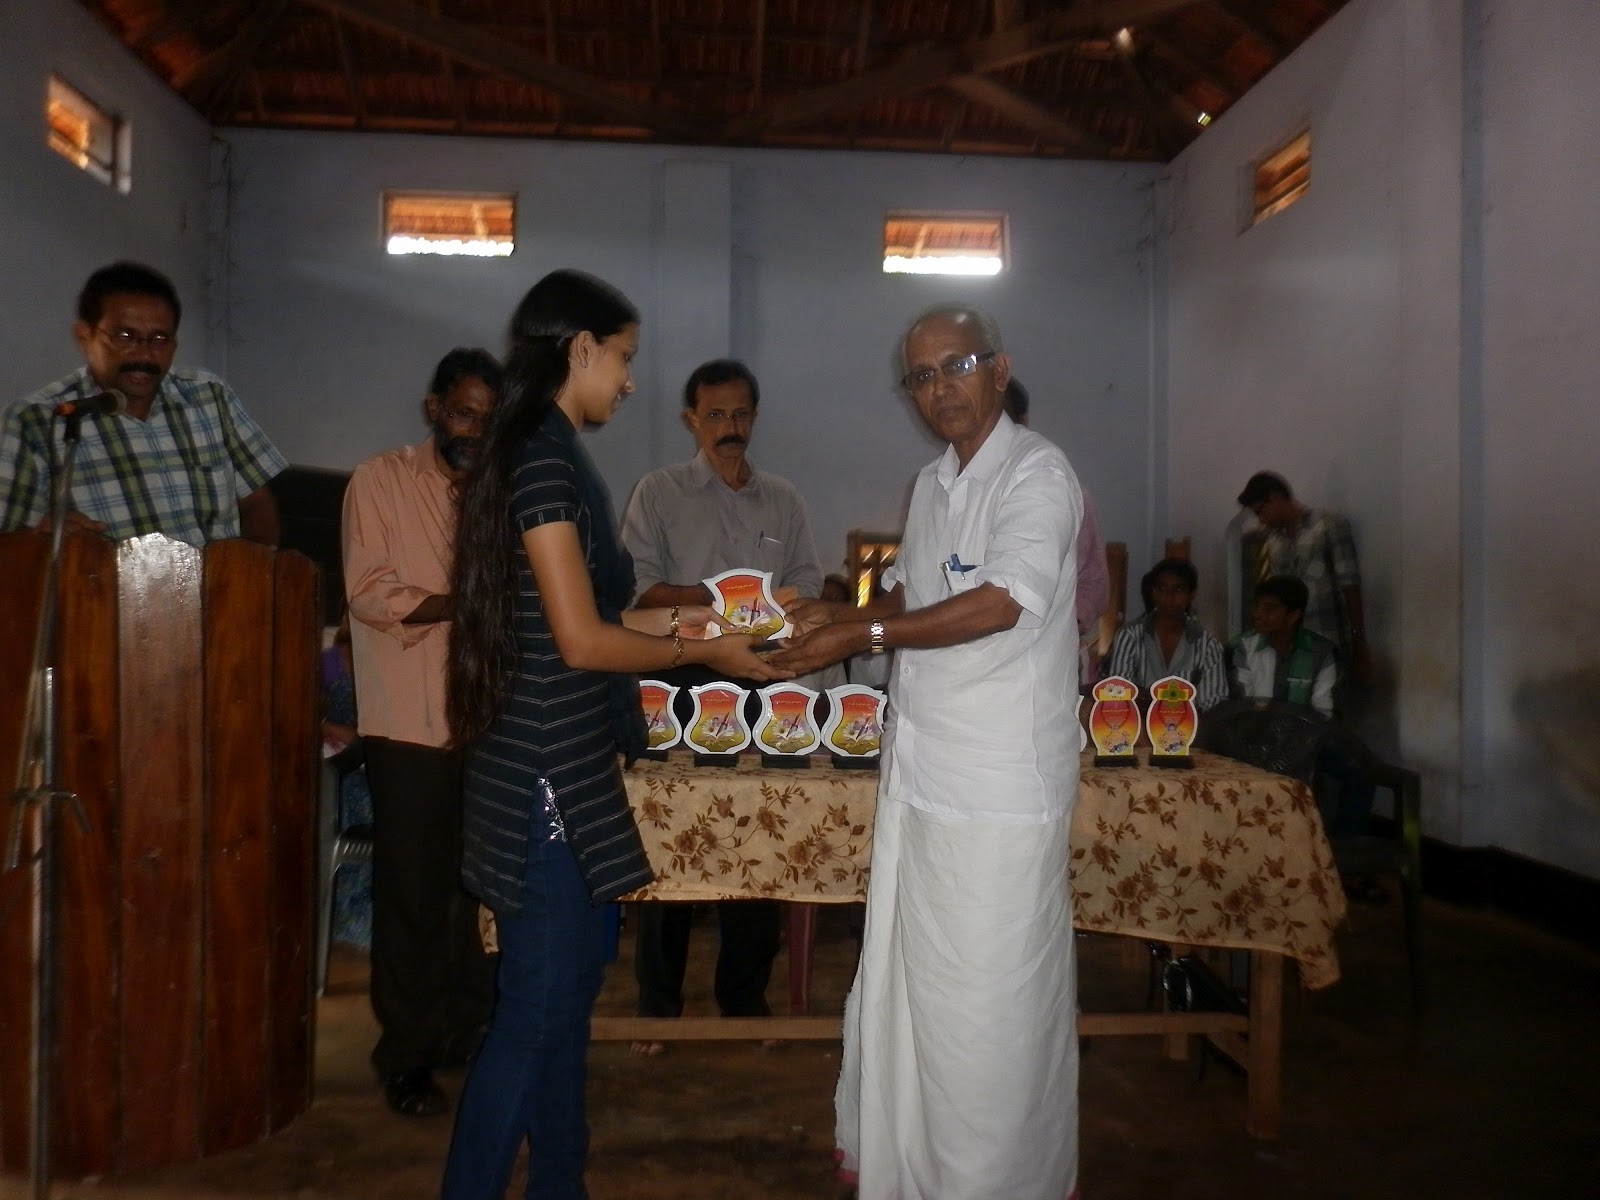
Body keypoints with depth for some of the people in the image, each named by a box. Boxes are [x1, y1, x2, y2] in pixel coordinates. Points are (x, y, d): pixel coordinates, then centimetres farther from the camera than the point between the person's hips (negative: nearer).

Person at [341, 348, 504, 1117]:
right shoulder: (381, 482, 2)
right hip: (411, 724, -3)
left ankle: (466, 1030, 25)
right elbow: (371, 593, -8)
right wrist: (464, 604, -16)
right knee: (414, 894, 4)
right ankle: (406, 1056, 17)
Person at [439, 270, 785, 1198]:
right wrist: (702, 653, -8)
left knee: (566, 992, 19)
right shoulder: (545, 460, -16)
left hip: (564, 765, 10)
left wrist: (665, 621, 13)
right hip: (549, 773, -10)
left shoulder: (546, 454, 13)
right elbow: (582, 642, -19)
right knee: (536, 1010, 1)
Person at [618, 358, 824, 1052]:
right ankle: (658, 1003, 15)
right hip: (678, 682, -3)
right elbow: (638, 585, -4)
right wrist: (718, 597, -17)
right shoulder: (659, 493, 6)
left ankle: (745, 999, 19)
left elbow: (807, 583, 10)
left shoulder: (783, 501, 16)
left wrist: (776, 607, -12)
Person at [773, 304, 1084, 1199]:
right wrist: (841, 614, 7)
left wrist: (863, 637, -19)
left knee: (990, 1004, 3)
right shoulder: (933, 483, 16)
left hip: (999, 788, -8)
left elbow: (1003, 601, -23)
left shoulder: (1037, 473, -11)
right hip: (921, 771, 8)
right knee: (908, 983, 18)